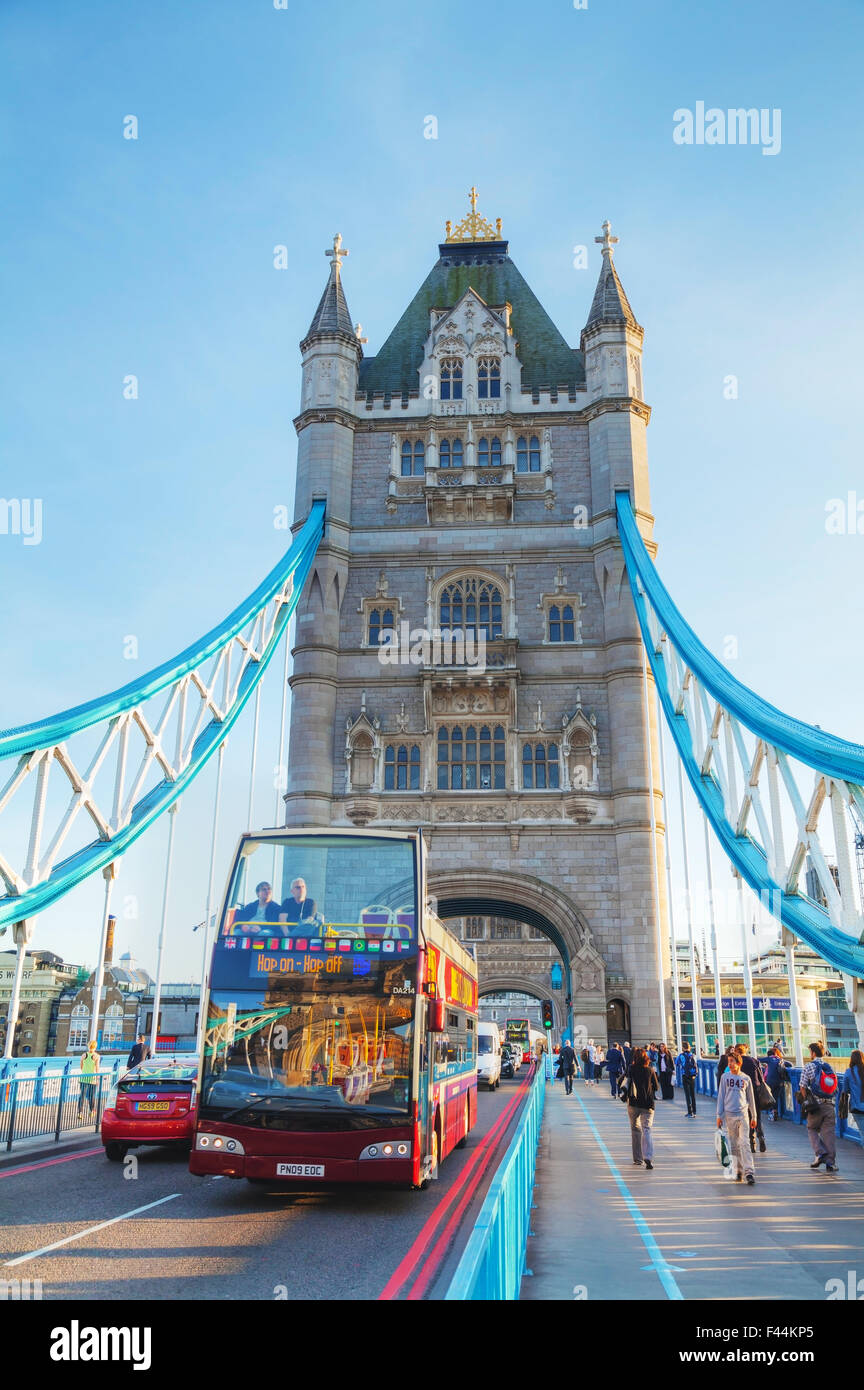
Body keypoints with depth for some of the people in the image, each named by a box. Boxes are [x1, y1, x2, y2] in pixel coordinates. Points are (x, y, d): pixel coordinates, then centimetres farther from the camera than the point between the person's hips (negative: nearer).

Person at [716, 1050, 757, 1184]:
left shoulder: (746, 1079, 4)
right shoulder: (725, 1077, 4)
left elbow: (751, 1098, 12)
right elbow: (721, 1096, 6)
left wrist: (754, 1117, 14)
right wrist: (719, 1115, 3)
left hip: (743, 1114, -1)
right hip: (730, 1115, 1)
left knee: (744, 1143, -11)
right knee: (734, 1145, 5)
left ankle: (749, 1172, -12)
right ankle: (739, 1171, 15)